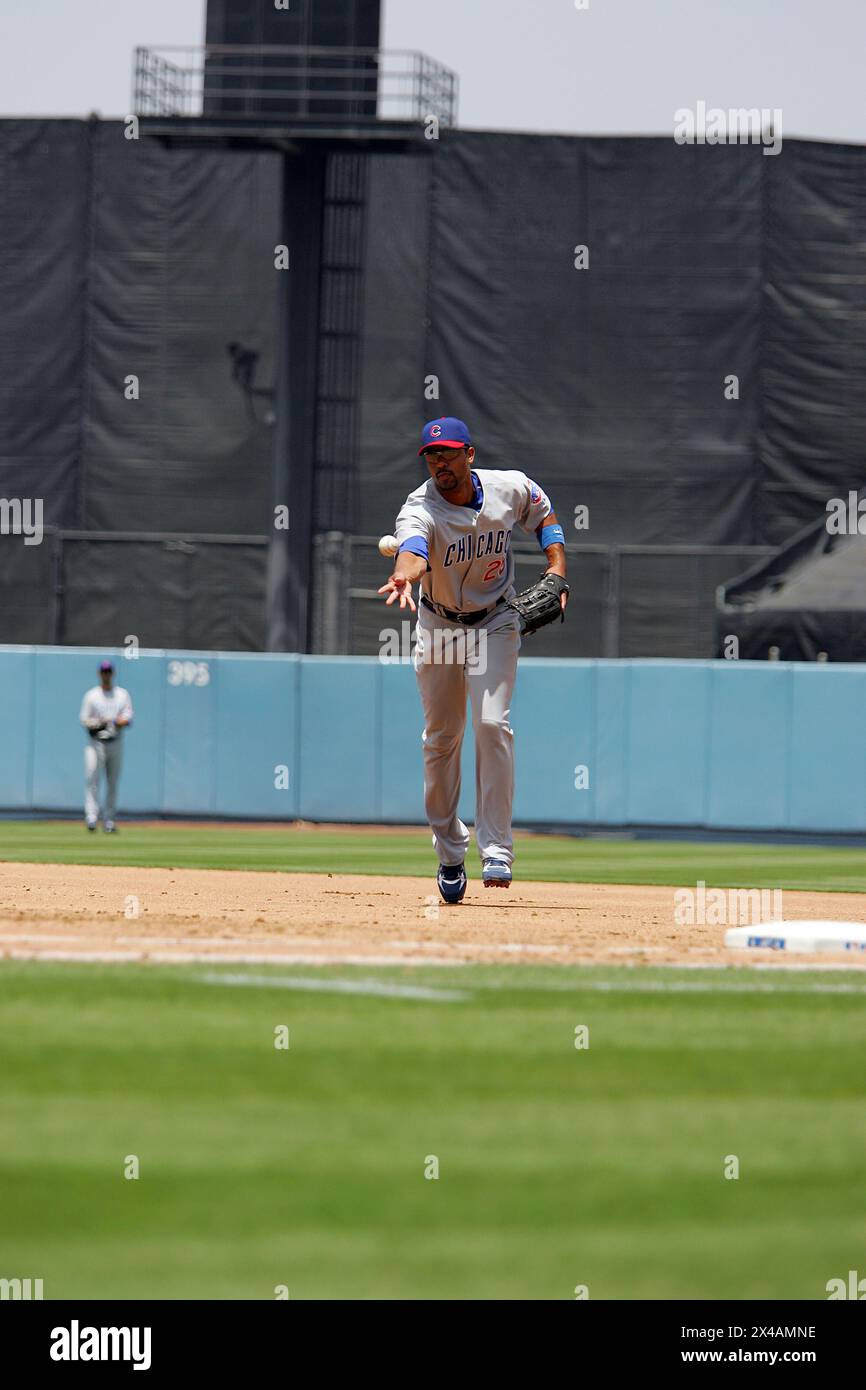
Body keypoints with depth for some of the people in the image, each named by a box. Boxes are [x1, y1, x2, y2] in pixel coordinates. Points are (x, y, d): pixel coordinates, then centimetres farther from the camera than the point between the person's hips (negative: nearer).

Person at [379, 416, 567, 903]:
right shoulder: (420, 510, -24)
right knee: (441, 737, 4)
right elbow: (412, 548, -48)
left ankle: (497, 850, -17)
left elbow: (544, 515, 9)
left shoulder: (510, 487, -14)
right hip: (439, 624, 0)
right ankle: (450, 852, 22)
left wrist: (557, 567, -7)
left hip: (495, 624, 0)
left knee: (492, 722, -18)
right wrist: (403, 577, -71)